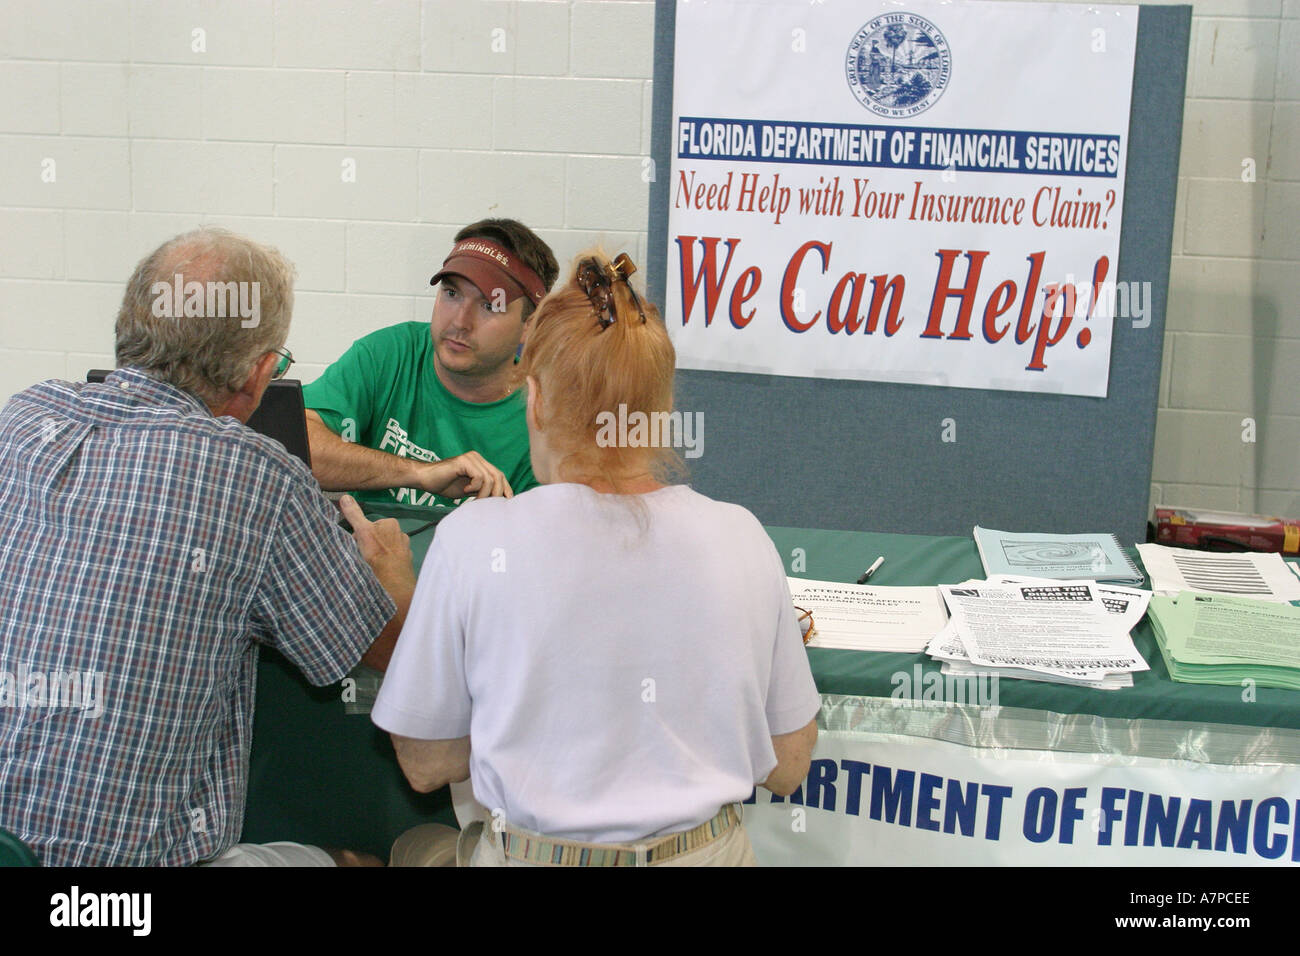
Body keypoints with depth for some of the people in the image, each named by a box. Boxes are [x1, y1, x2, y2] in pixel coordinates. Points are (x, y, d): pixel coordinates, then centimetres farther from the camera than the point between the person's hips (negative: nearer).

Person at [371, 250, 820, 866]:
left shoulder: (472, 542, -13)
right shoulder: (742, 538, -6)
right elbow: (786, 768, 3)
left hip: (535, 850, -3)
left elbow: (425, 766, -2)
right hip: (708, 851, 3)